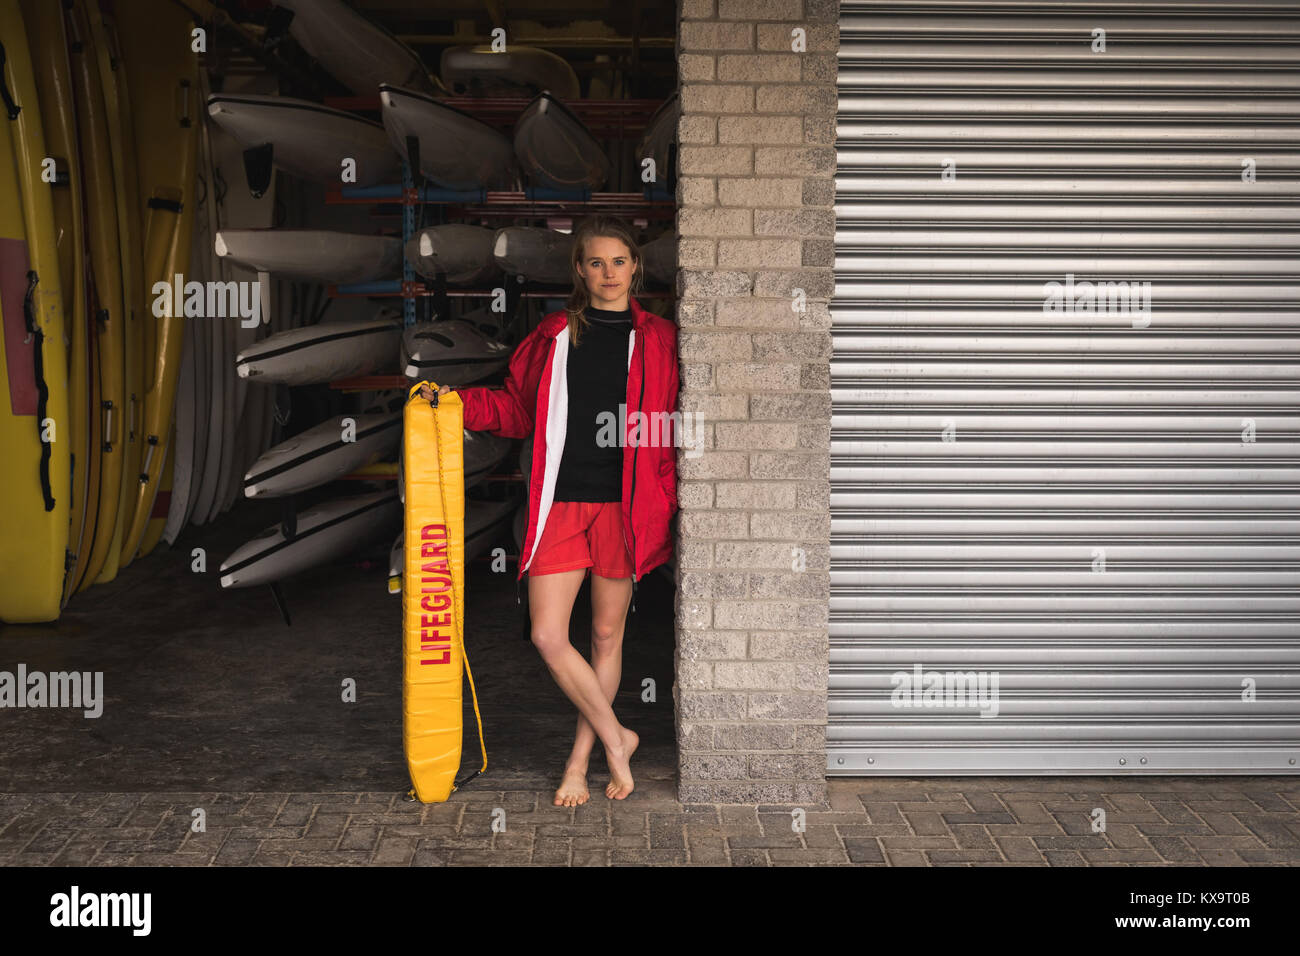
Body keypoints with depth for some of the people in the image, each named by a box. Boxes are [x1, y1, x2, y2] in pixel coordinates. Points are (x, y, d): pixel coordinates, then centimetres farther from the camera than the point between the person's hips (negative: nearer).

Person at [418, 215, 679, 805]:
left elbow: (669, 431, 3)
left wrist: (669, 501, -5)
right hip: (560, 502, 2)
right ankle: (616, 739, 13)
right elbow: (517, 407, 15)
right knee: (548, 637, -6)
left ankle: (580, 759, 25)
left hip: (624, 506, -1)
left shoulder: (656, 340, 4)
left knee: (606, 636, 9)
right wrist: (460, 400, 2)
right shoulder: (554, 335, 9)